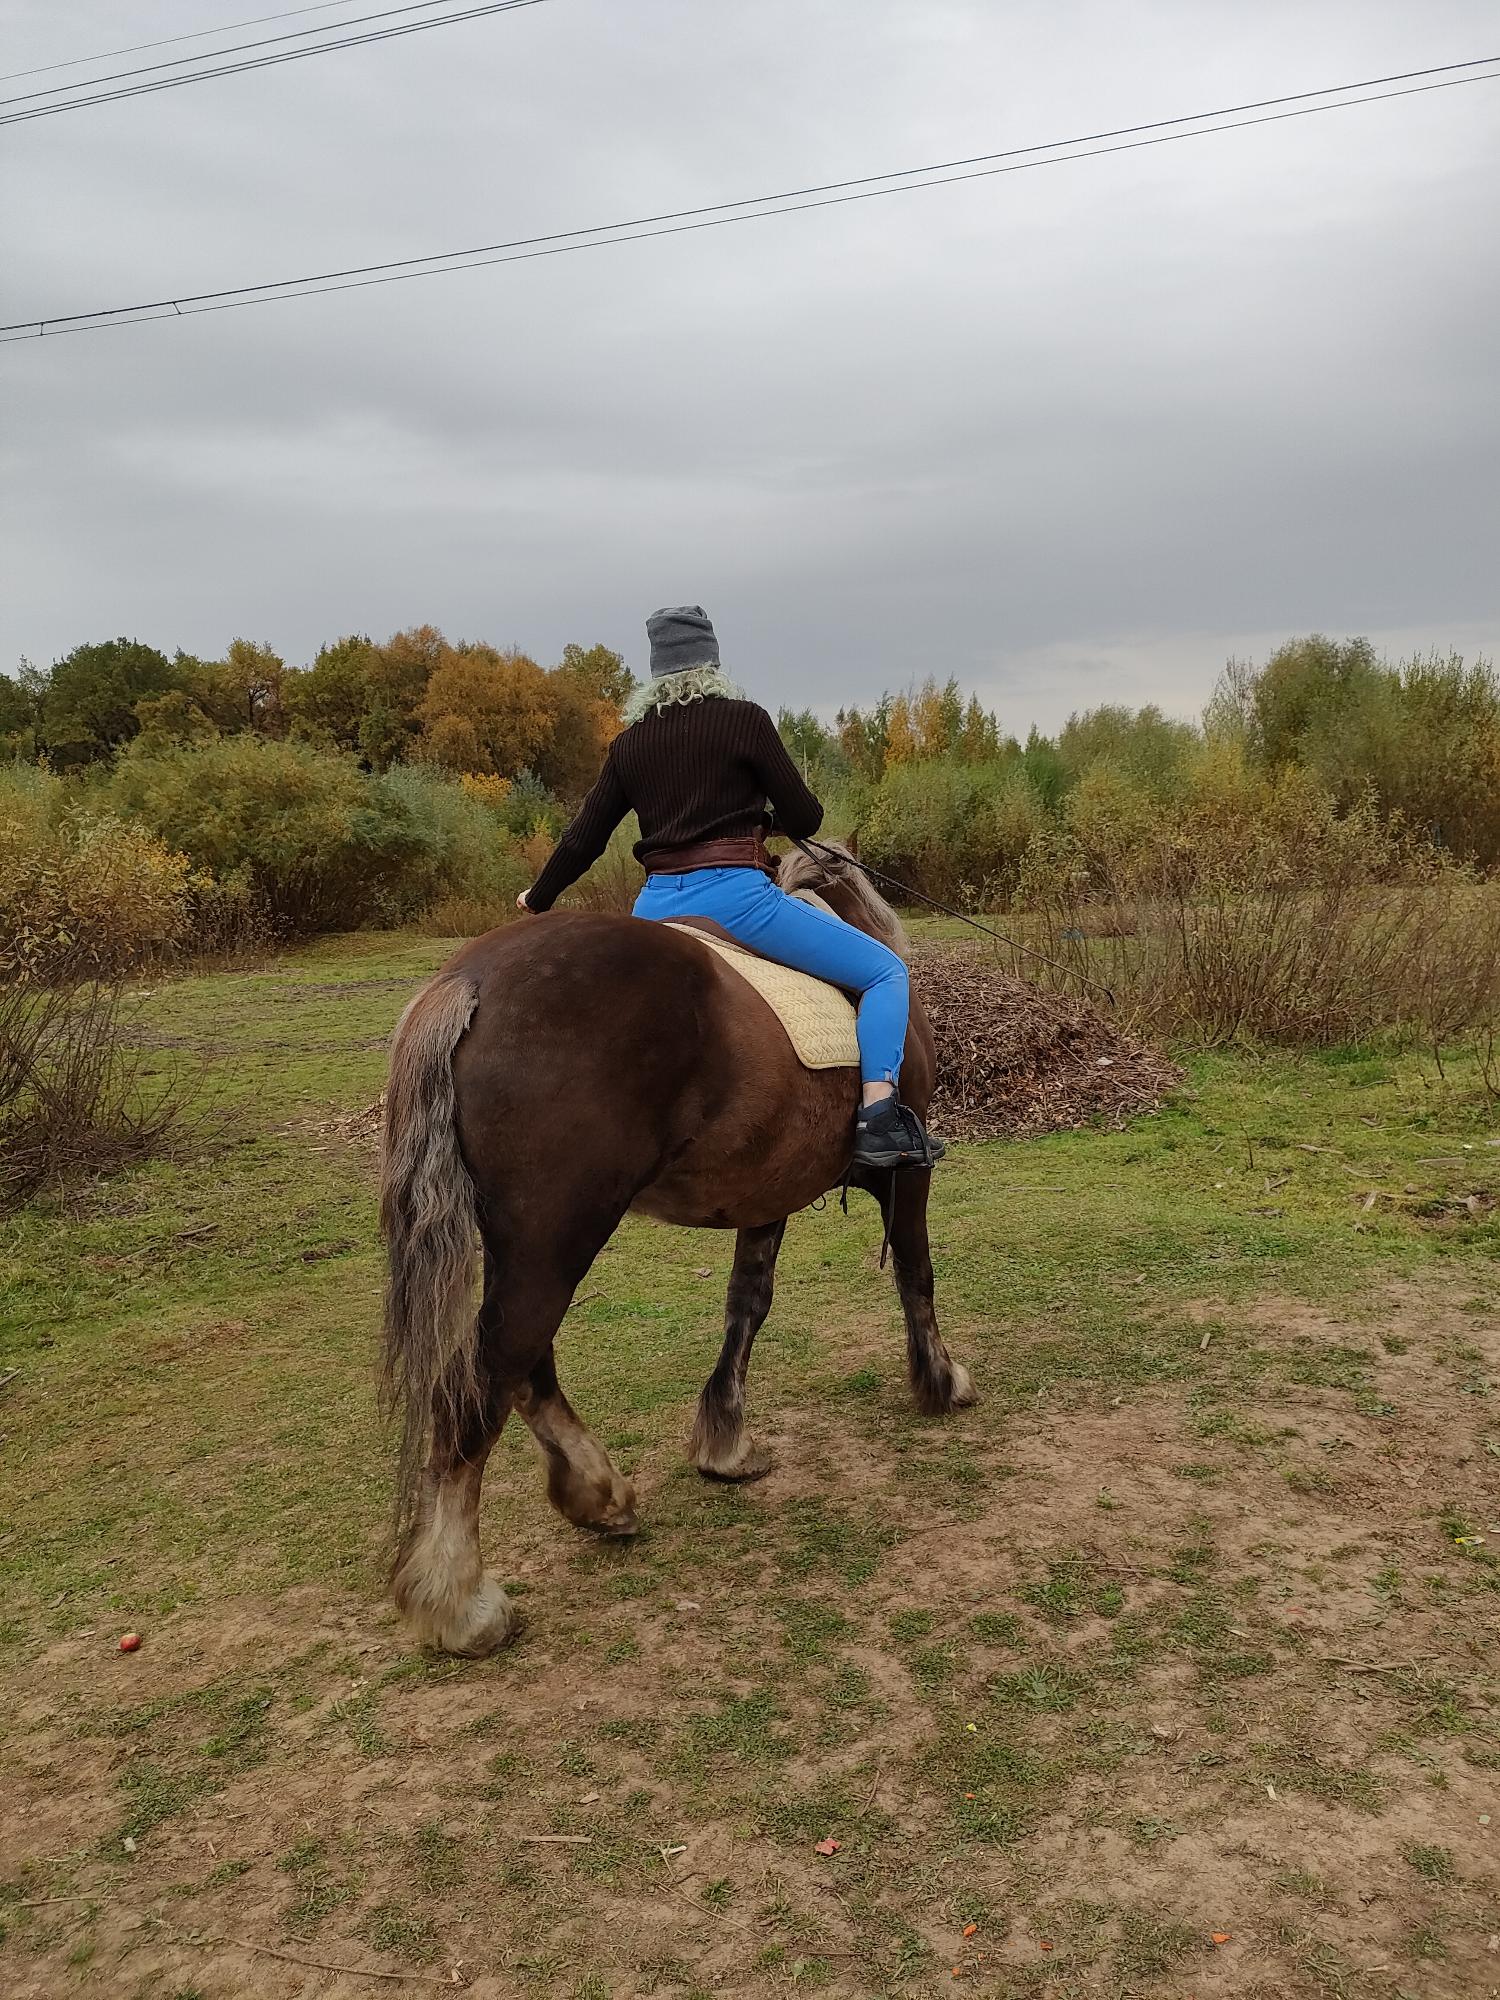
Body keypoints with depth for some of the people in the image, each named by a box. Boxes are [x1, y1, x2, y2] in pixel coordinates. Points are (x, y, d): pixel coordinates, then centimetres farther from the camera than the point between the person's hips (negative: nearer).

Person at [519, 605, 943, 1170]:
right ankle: (879, 1122, -14)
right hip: (734, 895, -5)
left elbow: (583, 838, 17)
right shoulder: (744, 719, -1)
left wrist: (539, 898, 33)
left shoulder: (628, 743, 13)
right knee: (885, 971, 2)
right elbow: (804, 818, 1)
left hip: (654, 907, 6)